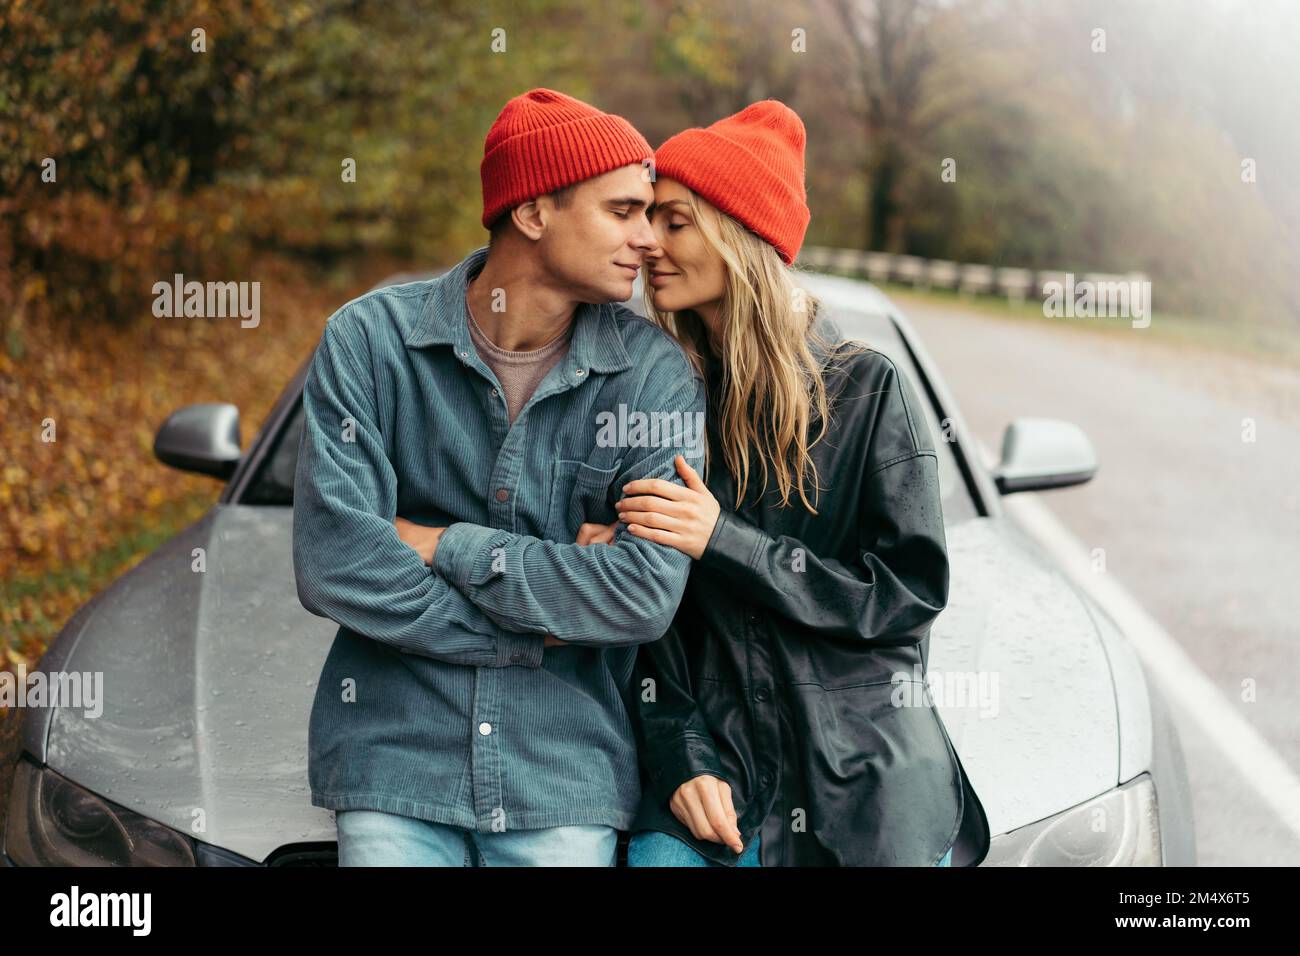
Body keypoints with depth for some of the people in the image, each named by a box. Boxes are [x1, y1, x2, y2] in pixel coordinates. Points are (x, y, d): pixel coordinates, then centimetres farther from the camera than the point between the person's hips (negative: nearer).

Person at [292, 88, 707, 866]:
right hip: (393, 764, 0)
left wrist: (445, 546, -12)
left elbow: (648, 593, -14)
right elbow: (332, 563, -13)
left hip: (566, 778, 1)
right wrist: (530, 631, -11)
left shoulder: (654, 373, -4)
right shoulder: (371, 339, -5)